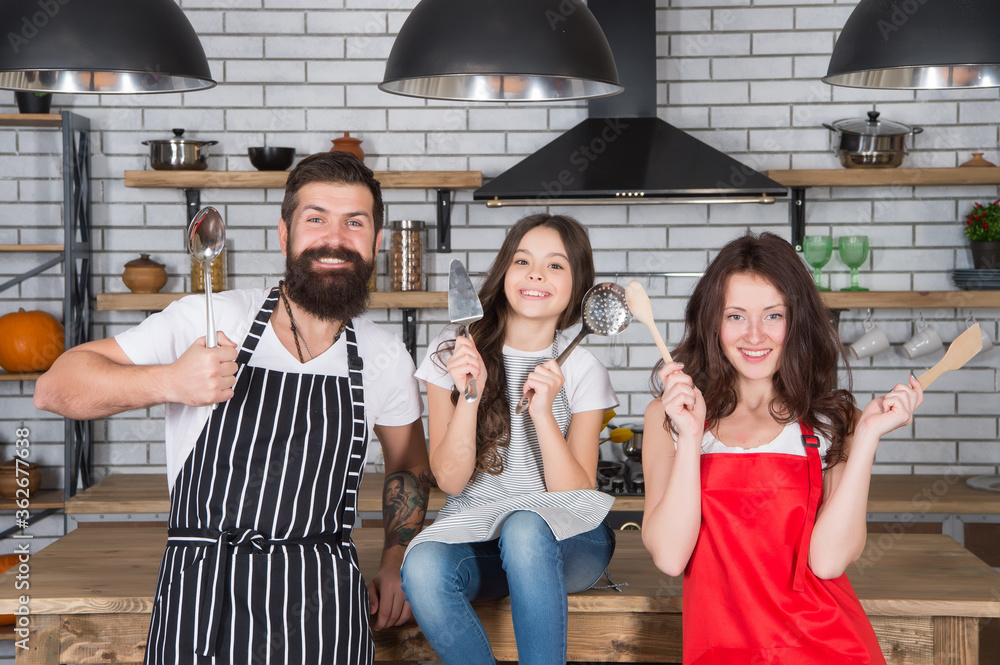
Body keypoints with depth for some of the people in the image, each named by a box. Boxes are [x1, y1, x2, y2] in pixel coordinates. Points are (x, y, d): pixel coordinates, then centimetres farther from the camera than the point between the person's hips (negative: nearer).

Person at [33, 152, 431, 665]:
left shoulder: (387, 359, 6)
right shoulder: (207, 322, -5)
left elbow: (409, 464, 24)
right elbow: (56, 387, -6)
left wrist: (395, 562, 13)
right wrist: (168, 382, -22)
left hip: (321, 608, 2)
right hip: (200, 594, -2)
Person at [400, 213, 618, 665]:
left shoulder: (582, 371, -1)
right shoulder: (453, 353, 0)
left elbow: (575, 493, -7)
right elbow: (449, 480, -5)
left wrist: (542, 412, -20)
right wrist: (469, 394, -19)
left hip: (559, 539, 0)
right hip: (472, 532, 1)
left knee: (525, 530, -36)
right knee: (422, 568, -33)